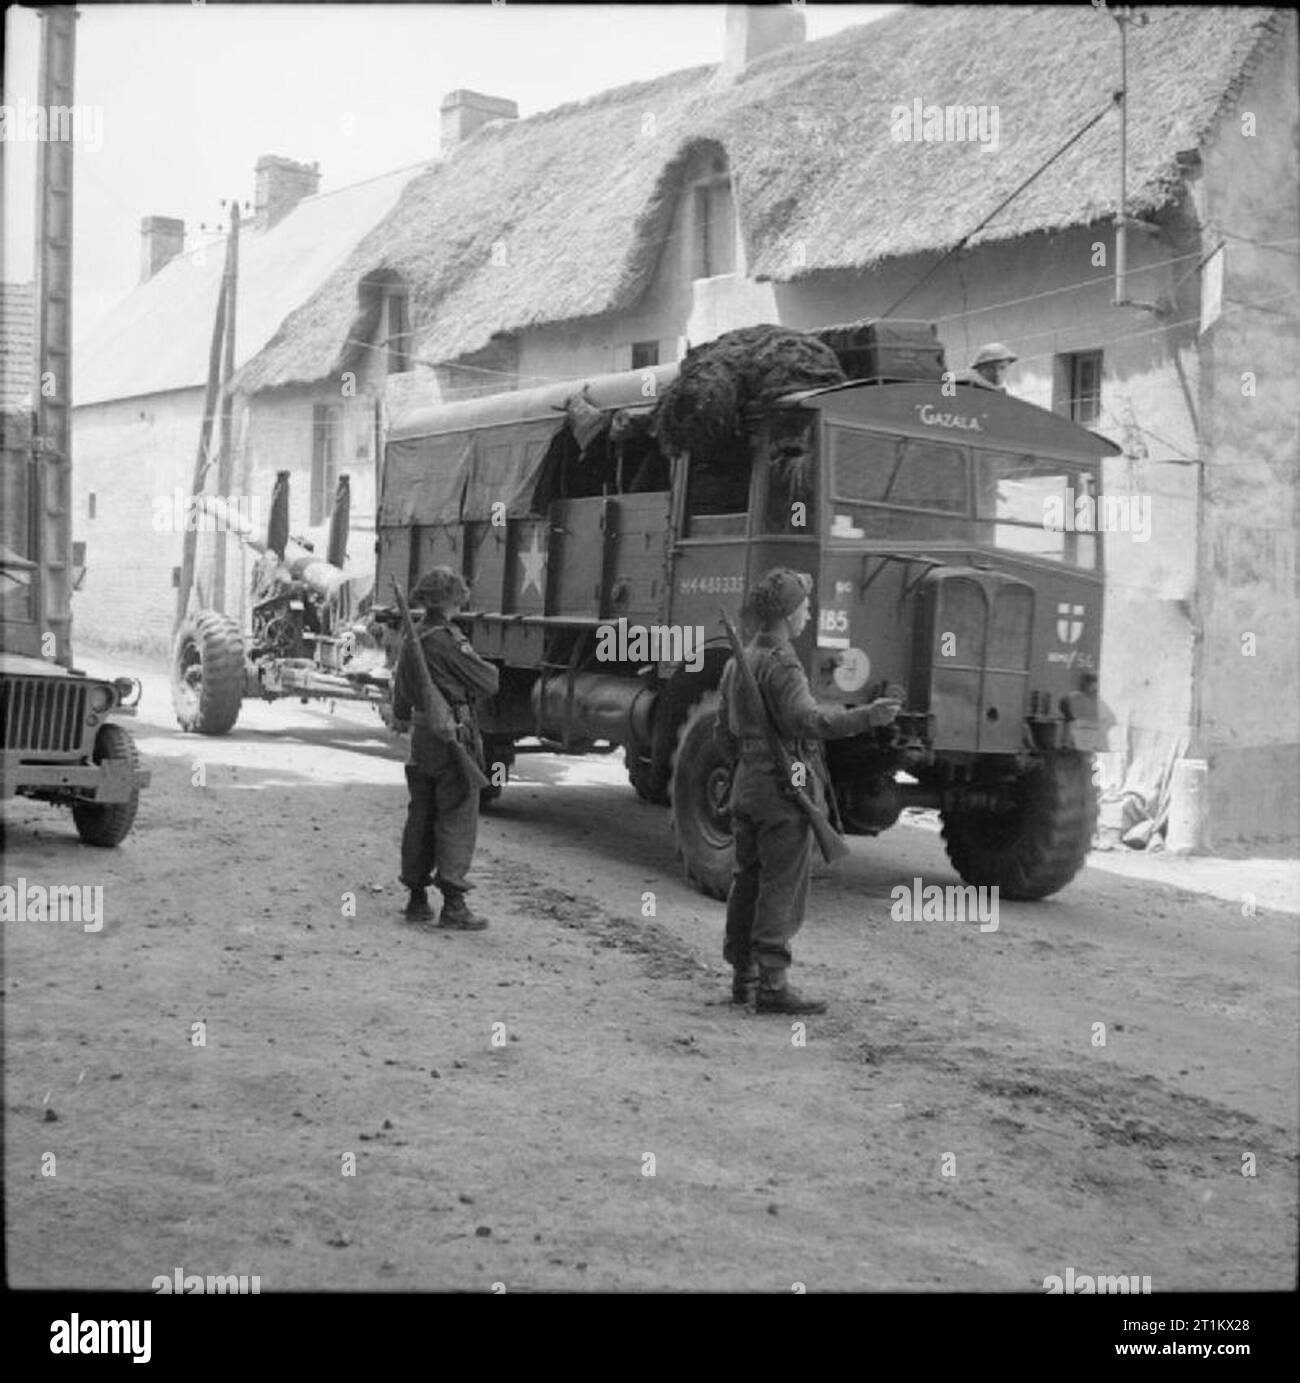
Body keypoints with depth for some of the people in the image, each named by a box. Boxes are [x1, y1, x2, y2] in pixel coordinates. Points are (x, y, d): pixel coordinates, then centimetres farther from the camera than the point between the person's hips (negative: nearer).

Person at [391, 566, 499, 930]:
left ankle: (417, 898, 20)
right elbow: (487, 683, -14)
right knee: (457, 819, -4)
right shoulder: (448, 641, -16)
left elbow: (400, 692, 23)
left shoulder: (412, 639, 9)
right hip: (455, 735, -8)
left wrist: (402, 720, 41)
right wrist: (489, 668, 9)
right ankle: (453, 904, -6)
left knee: (421, 816, 14)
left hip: (422, 736, 8)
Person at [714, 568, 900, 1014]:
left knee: (747, 883, 14)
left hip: (746, 785, 9)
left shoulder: (738, 663, 14)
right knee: (781, 889, -5)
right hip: (786, 788, -9)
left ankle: (743, 976, 22)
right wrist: (866, 716, -35)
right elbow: (807, 720, -32)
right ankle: (771, 984, -4)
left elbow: (724, 735, 21)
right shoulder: (780, 664, -16)